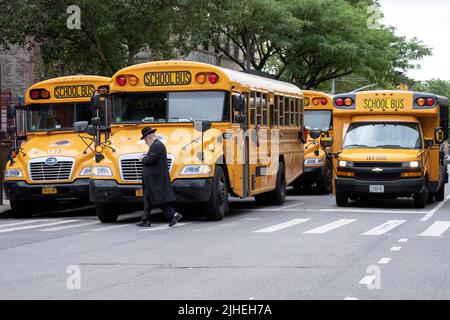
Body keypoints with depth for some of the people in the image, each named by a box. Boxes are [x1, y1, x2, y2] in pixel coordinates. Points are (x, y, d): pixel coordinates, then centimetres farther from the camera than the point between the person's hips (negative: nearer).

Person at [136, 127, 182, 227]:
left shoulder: (157, 146, -17)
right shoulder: (156, 145, 16)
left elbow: (150, 159, -25)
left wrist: (143, 159, -7)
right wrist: (145, 158, 4)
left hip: (156, 180, -11)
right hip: (152, 180, 11)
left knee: (159, 200, -9)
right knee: (148, 200, 12)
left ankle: (173, 215, -7)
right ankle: (145, 220, 15)